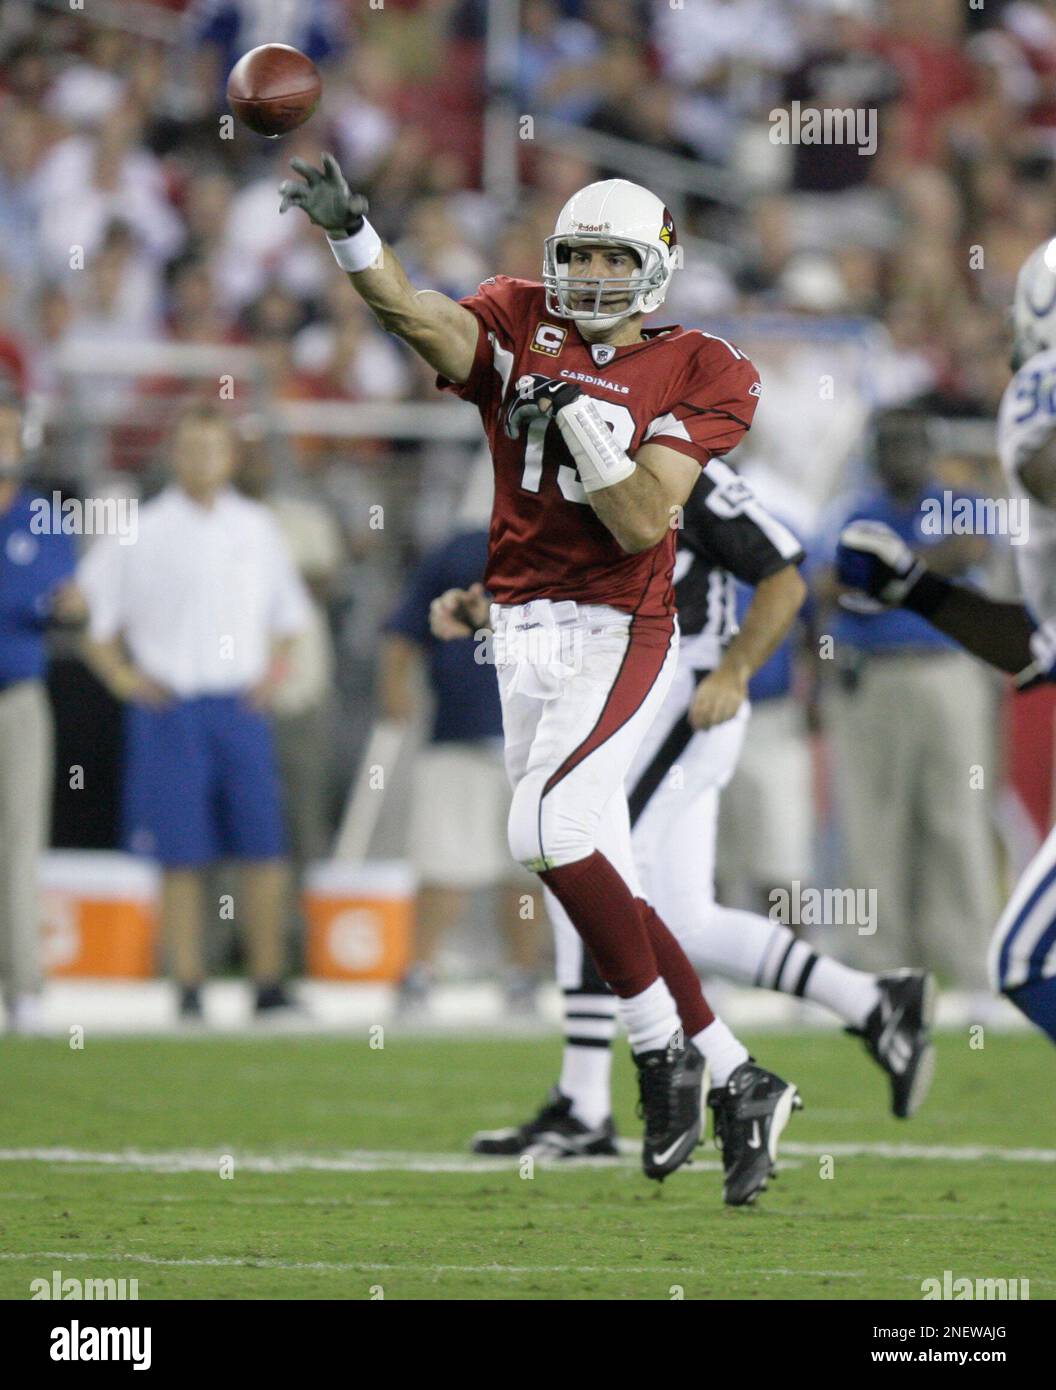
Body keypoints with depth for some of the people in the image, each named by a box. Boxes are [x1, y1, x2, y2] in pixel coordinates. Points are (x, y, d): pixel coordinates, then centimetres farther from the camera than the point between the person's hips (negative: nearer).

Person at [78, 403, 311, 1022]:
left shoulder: (259, 529, 11)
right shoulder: (140, 535, 1)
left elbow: (288, 616, 22)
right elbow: (96, 623, 5)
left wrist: (274, 667, 5)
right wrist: (123, 675, -8)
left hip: (241, 708, 2)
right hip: (169, 710, -2)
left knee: (265, 848, -4)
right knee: (182, 856, -2)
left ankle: (269, 983, 3)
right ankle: (189, 989, 4)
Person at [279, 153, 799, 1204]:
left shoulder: (693, 375, -3)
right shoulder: (517, 329, 6)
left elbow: (641, 523, -12)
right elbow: (415, 314, -14)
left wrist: (580, 416, -20)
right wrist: (346, 229, -31)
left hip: (618, 633, -5)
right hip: (523, 635, 5)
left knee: (547, 825, -25)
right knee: (601, 883, 6)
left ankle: (664, 1049, -10)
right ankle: (740, 1086, 17)